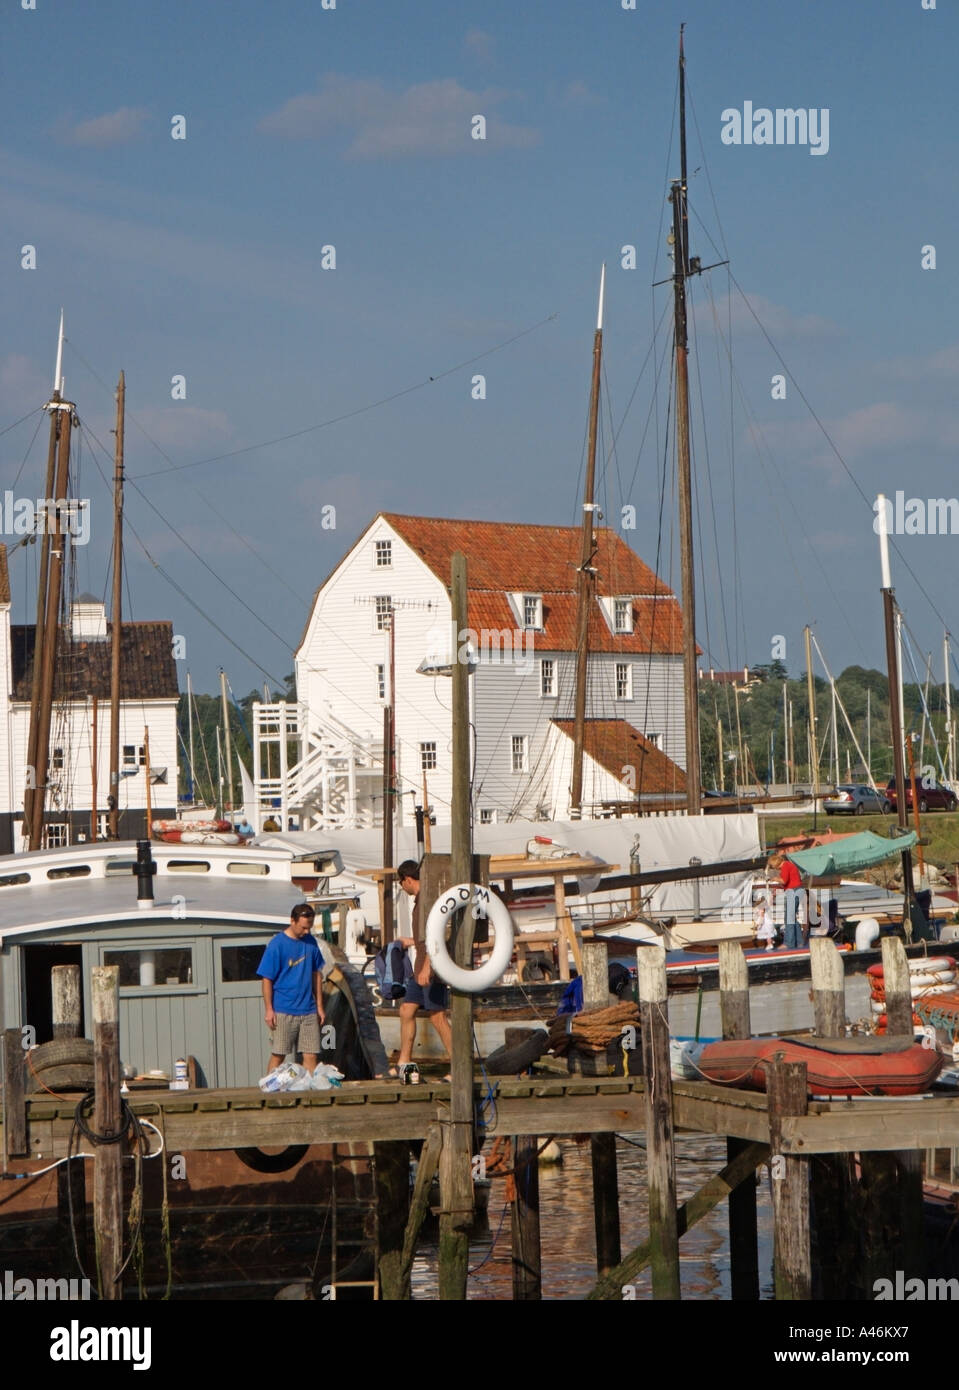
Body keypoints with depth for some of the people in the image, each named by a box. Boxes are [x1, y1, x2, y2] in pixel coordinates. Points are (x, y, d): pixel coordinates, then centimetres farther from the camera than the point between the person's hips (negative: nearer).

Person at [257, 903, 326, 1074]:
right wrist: (269, 1010, -10)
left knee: (311, 1056, 1)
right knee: (277, 1055, 1)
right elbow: (267, 979, -7)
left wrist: (319, 1006, 14)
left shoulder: (310, 942, 7)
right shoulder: (277, 944, -9)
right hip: (283, 1012, -4)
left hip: (308, 1011, 5)